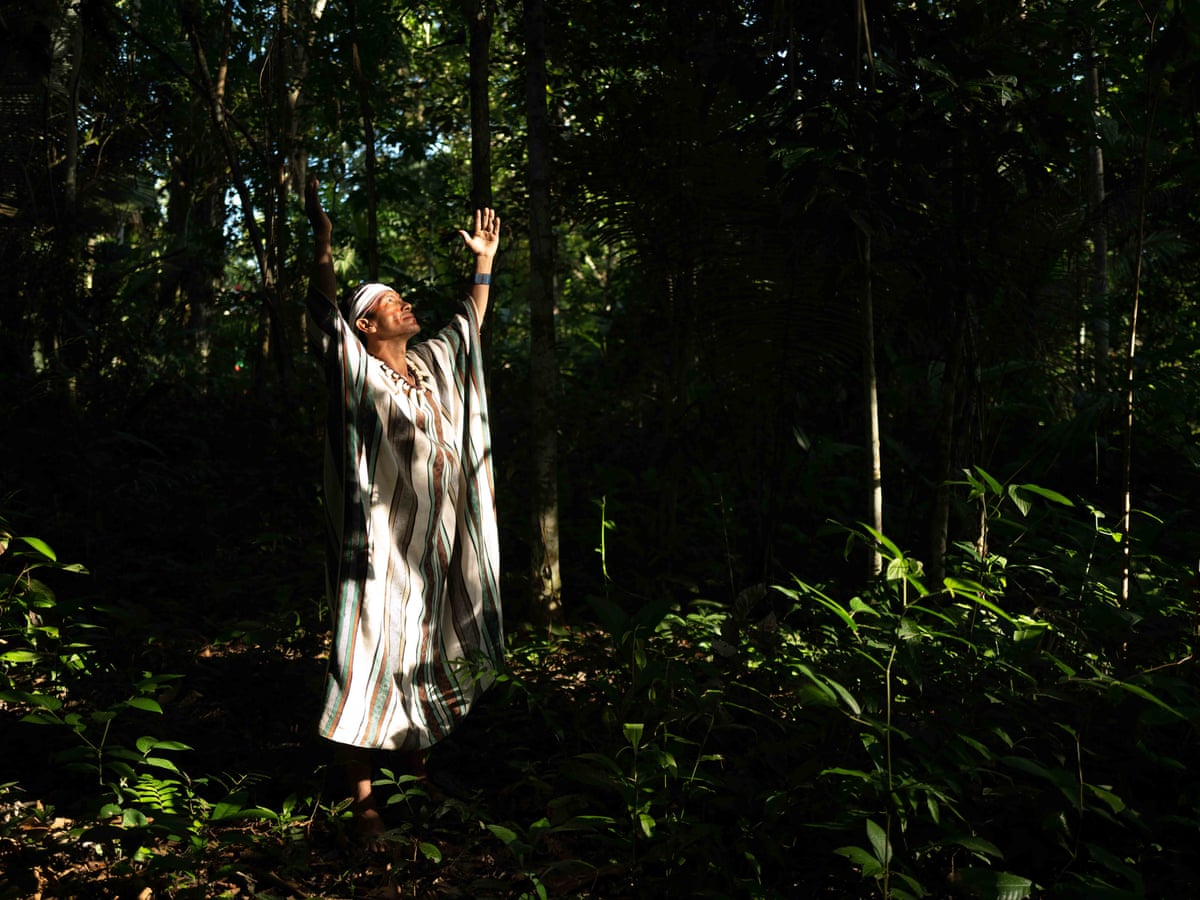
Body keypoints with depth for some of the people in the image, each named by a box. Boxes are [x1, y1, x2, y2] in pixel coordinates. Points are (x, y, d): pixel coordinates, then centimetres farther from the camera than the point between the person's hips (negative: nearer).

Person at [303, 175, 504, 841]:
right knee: (373, 662, -4)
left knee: (425, 659, 18)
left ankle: (419, 769, 35)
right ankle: (361, 801, 3)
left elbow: (471, 322, 28)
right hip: (379, 547, -7)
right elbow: (325, 313, -22)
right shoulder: (358, 372, -7)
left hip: (434, 548, 7)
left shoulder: (433, 364, 13)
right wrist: (322, 242, -34)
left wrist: (484, 263, 30)